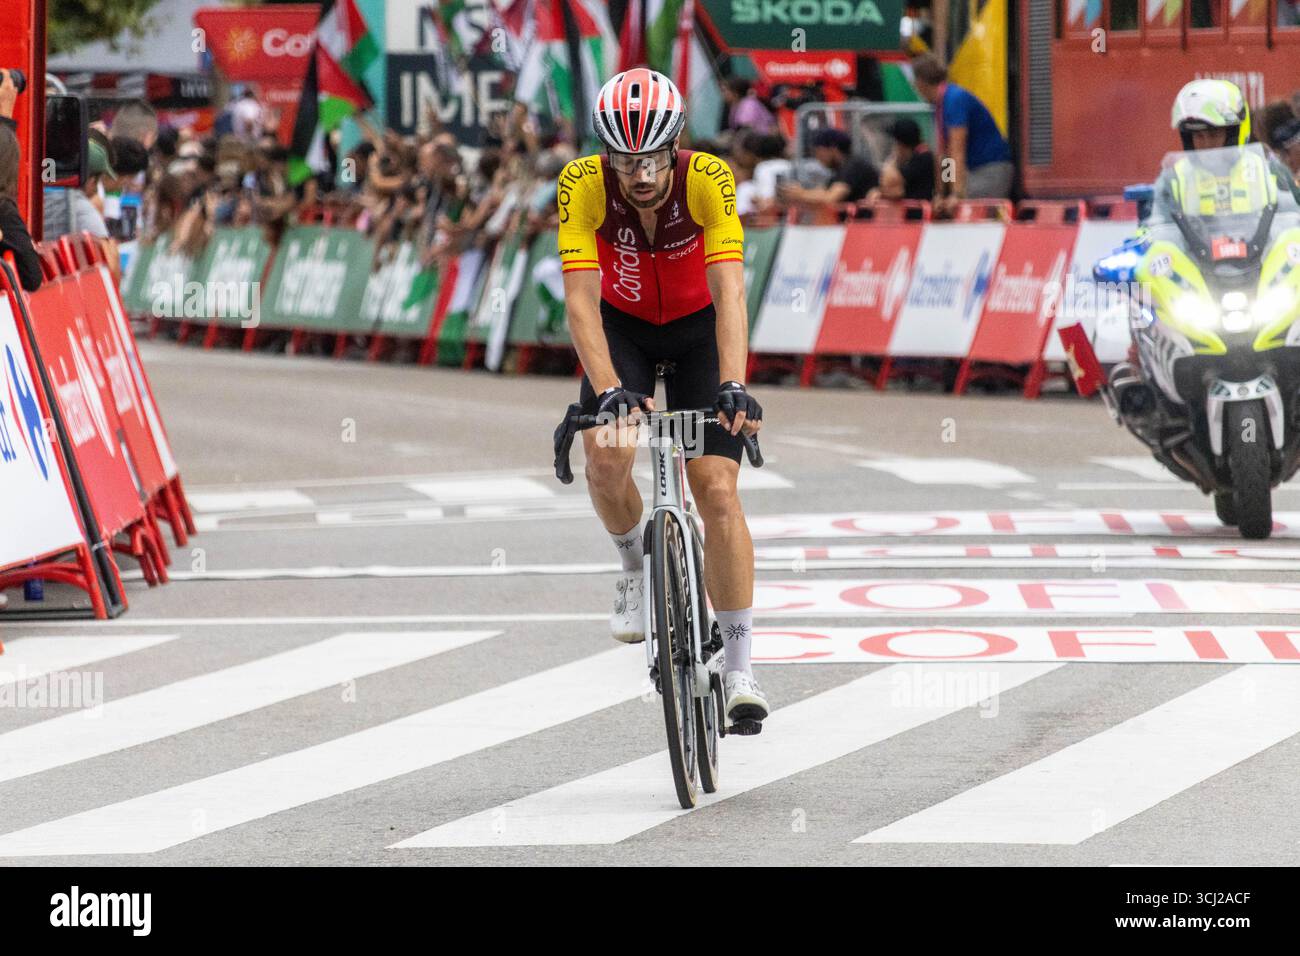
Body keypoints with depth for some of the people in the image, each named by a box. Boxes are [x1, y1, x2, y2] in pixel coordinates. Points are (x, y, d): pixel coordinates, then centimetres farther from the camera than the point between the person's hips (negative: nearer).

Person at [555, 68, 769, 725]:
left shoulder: (708, 180, -30)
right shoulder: (583, 185, -28)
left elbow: (729, 290, -37)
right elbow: (580, 299, -34)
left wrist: (733, 385, -51)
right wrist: (608, 390, -47)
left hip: (699, 327, -1)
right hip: (623, 327, 1)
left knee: (717, 491, -12)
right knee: (607, 454, -25)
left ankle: (738, 669, -6)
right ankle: (635, 566, 7)